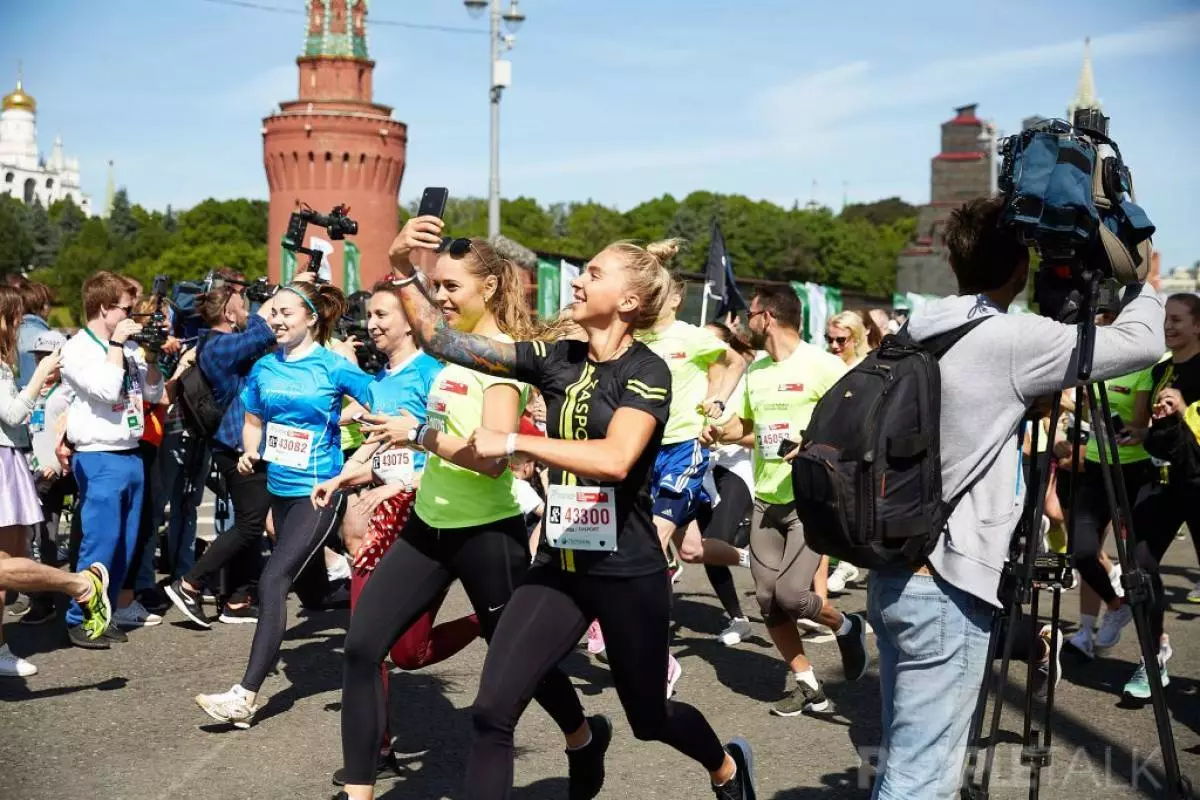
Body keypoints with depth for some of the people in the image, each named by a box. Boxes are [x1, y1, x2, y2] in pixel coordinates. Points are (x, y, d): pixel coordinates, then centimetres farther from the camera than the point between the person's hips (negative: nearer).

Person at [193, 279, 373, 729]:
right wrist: (250, 453, -1)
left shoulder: (333, 367, -9)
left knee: (273, 581, -15)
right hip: (280, 488, 6)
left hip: (319, 491, -6)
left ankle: (246, 696, -15)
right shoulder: (264, 368, 6)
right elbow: (254, 422, 18)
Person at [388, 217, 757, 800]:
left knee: (649, 719, 16)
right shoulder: (557, 358, 2)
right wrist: (404, 269, -14)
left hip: (628, 572, -4)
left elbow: (615, 460, -31)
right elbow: (444, 342, -2)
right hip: (559, 565, 5)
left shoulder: (646, 371, -14)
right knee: (491, 712, -9)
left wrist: (513, 441, -29)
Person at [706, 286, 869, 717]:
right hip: (767, 500, 7)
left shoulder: (821, 365, -11)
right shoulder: (756, 370, 12)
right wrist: (721, 432, 3)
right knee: (768, 599, 3)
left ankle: (846, 627, 17)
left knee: (791, 593, -15)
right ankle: (808, 686, 17)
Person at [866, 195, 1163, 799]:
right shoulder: (1011, 340, -14)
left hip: (894, 574, 8)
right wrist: (1141, 281, 13)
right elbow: (1142, 342, -5)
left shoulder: (918, 333, 9)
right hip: (944, 588, -8)